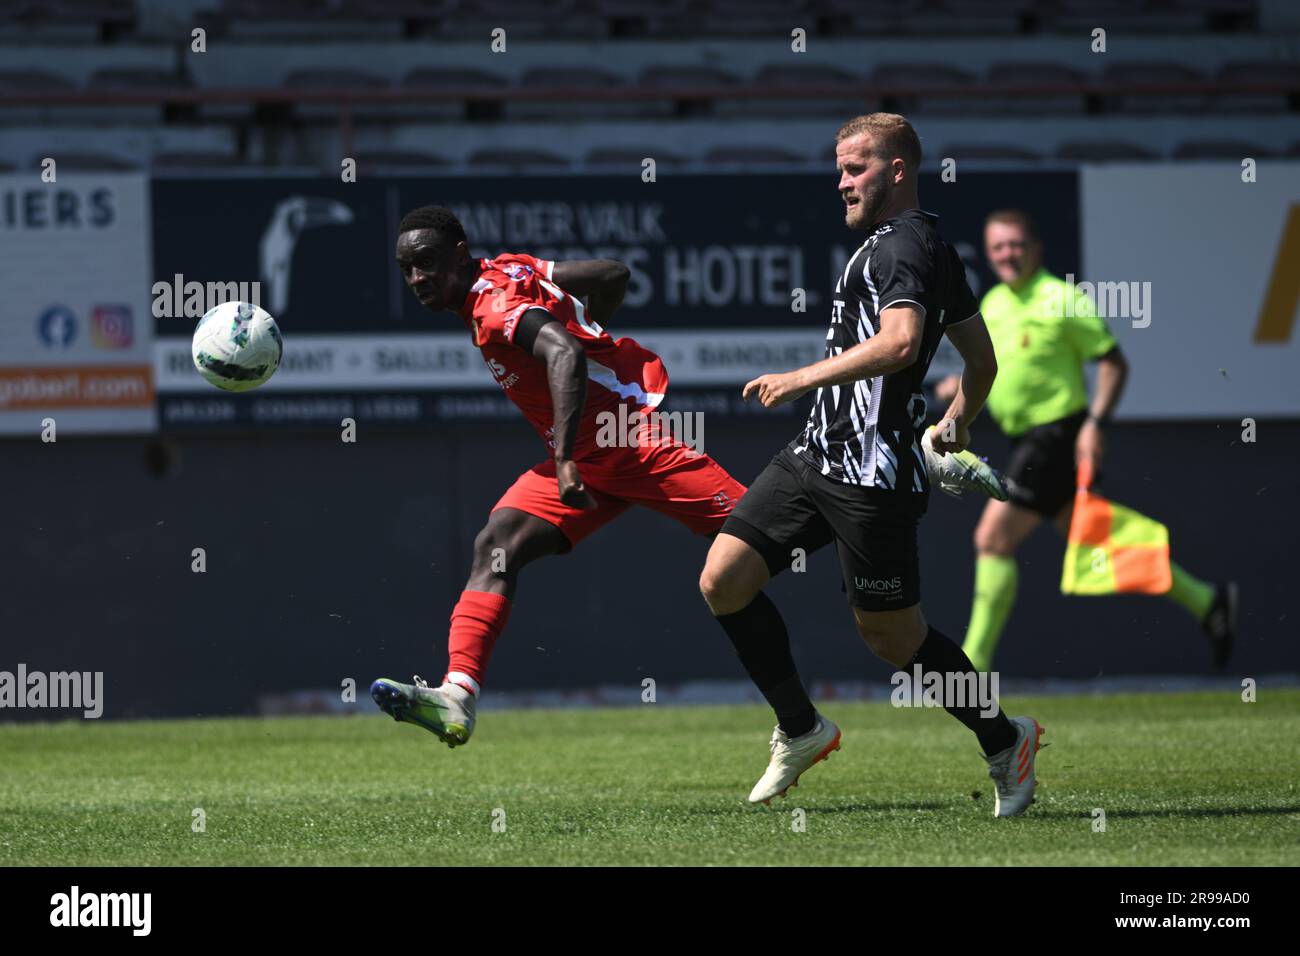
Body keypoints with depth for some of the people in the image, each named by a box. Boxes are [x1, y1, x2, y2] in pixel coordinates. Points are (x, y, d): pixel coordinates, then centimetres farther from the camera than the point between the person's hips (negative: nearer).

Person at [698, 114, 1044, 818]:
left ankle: (1005, 740, 20)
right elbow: (982, 359, 27)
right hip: (814, 455, 10)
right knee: (722, 581, 0)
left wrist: (803, 378, -26)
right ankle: (801, 731, 13)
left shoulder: (902, 243, -13)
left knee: (891, 635, 0)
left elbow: (899, 342, -31)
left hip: (870, 475, -10)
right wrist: (955, 426, 42)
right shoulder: (929, 246, 18)